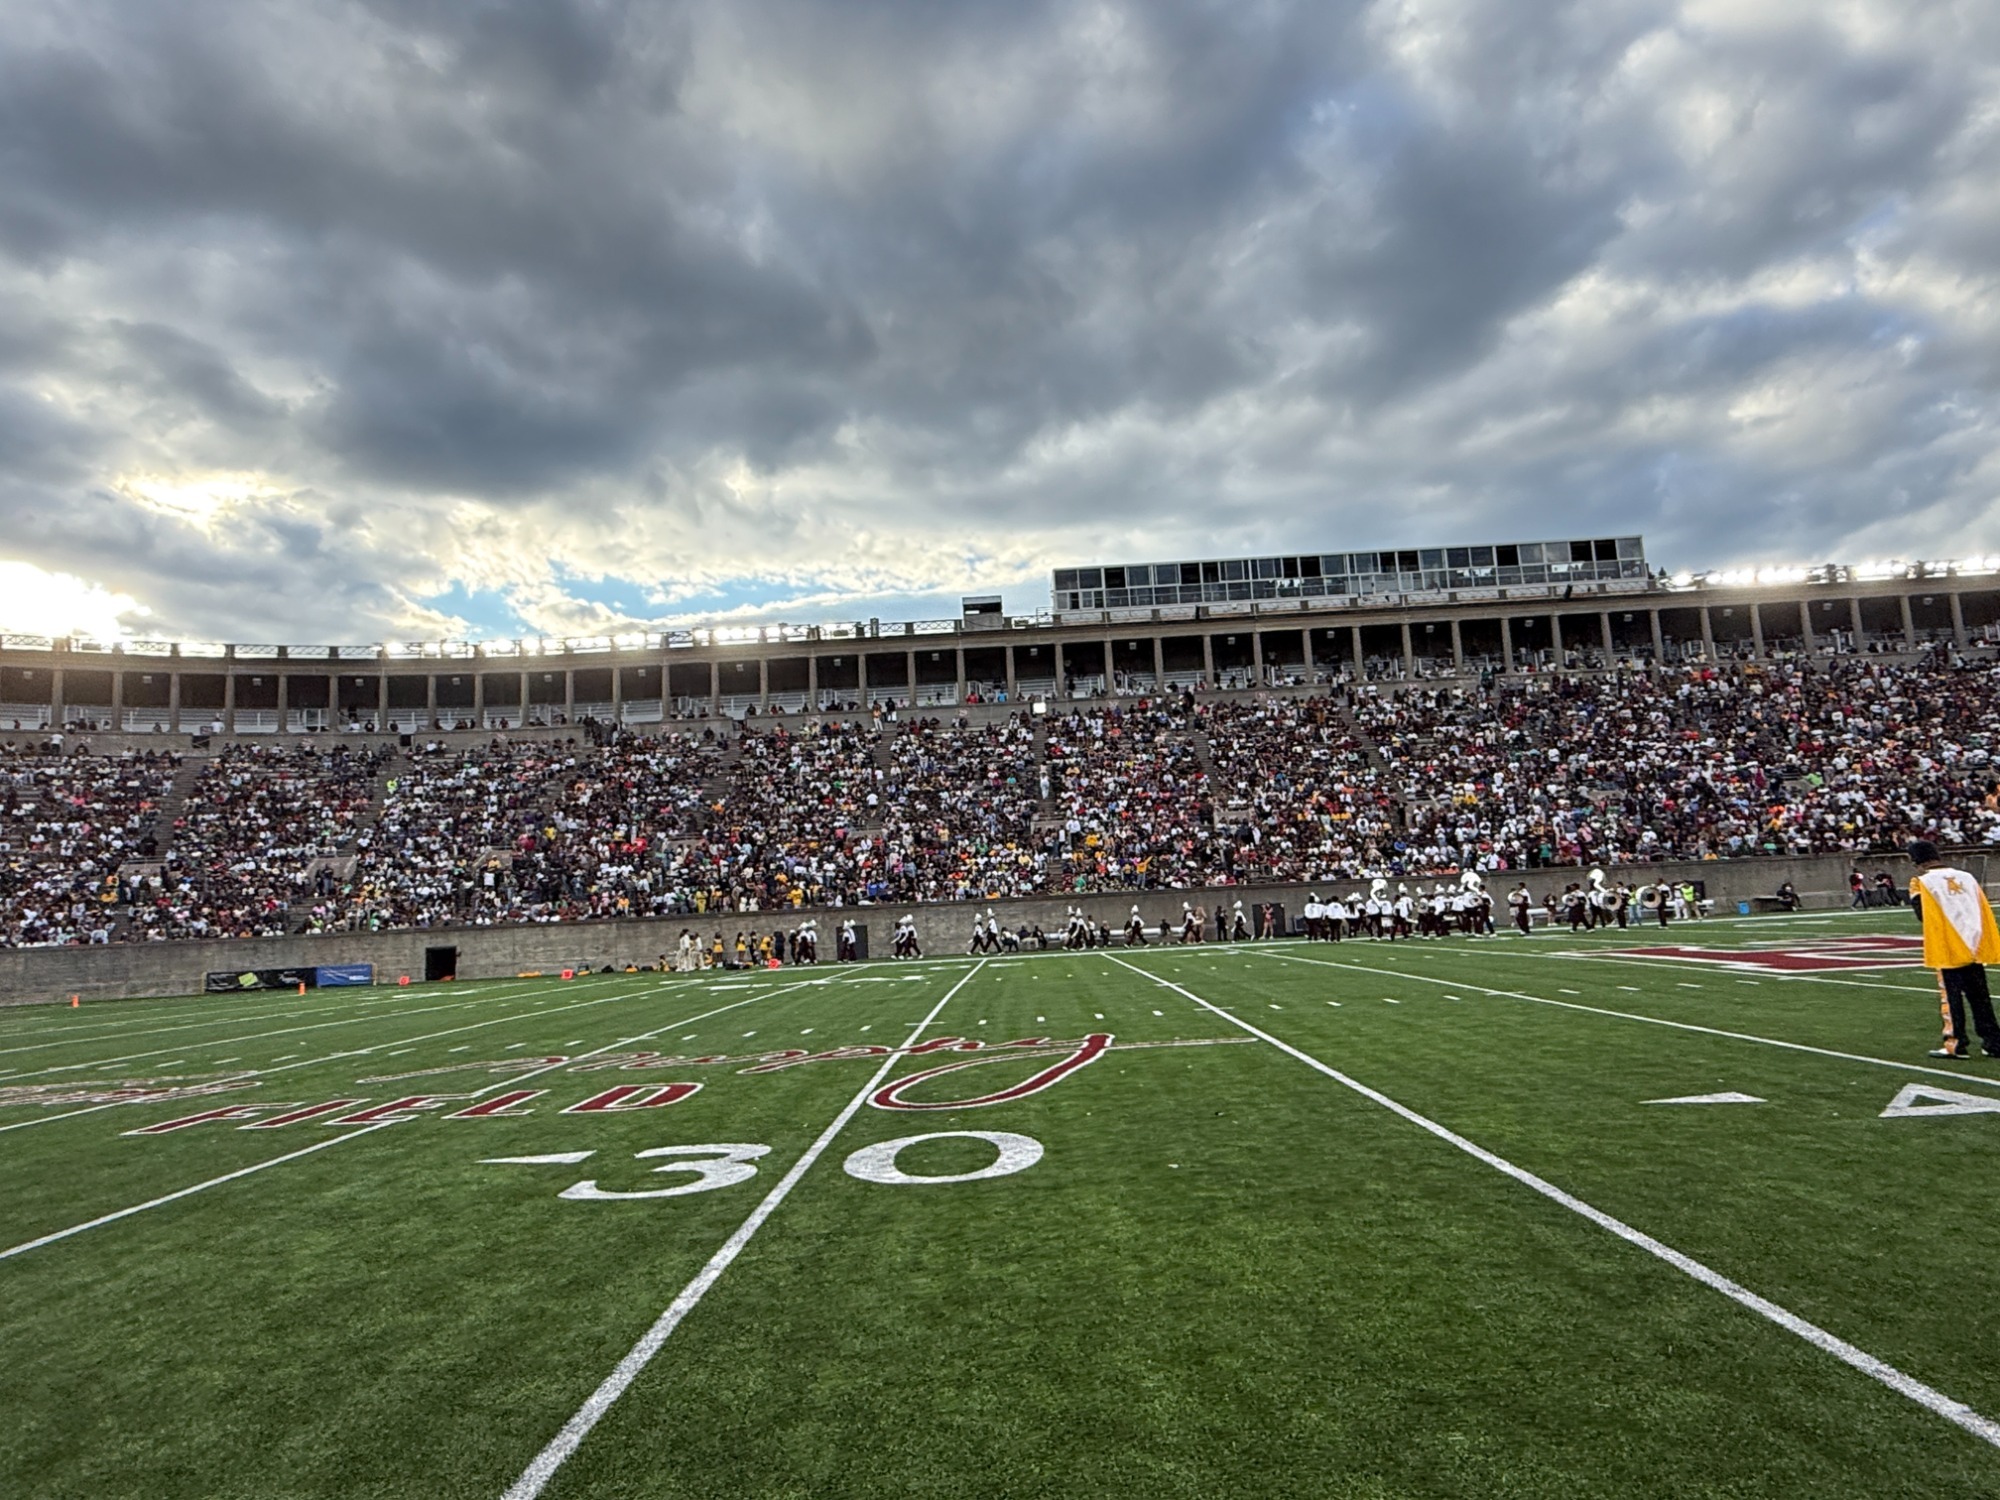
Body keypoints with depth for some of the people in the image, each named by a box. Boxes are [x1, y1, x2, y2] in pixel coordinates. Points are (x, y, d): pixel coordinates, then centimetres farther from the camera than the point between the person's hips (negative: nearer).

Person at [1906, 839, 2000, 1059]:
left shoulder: (1922, 881, -6)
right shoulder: (1966, 876, 10)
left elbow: (1923, 914, -8)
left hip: (1948, 949, -5)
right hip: (1974, 947, 5)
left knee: (1950, 996, 1)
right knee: (1979, 996, 14)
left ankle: (1956, 1044, 1)